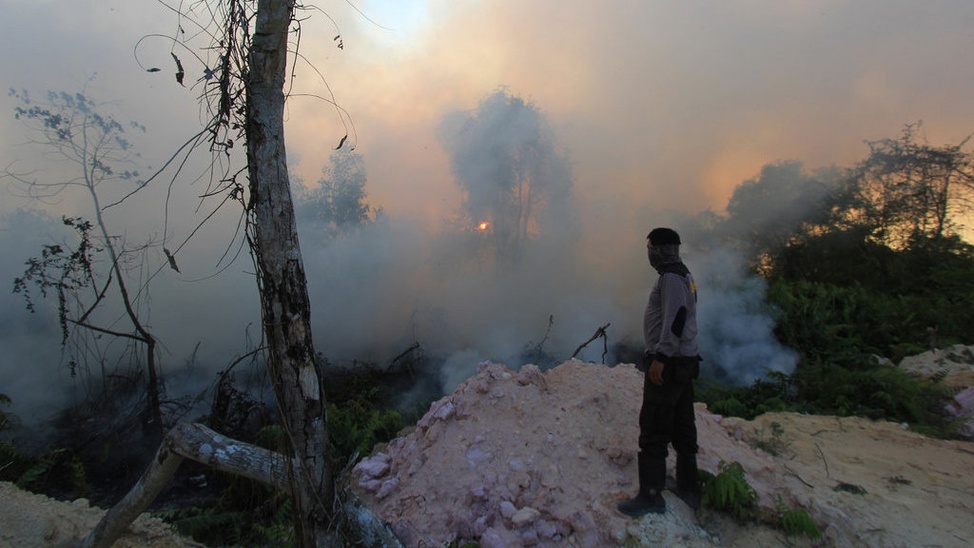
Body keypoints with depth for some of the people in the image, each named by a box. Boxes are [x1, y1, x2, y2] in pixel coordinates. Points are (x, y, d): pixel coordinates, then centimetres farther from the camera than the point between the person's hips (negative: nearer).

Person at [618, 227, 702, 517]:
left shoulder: (671, 276, -14)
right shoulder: (684, 275, 16)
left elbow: (676, 317, -26)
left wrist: (660, 357, -26)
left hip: (667, 365, -11)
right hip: (684, 362, 11)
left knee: (653, 431, -5)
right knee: (683, 429, 17)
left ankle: (651, 496, 3)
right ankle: (689, 490, 29)